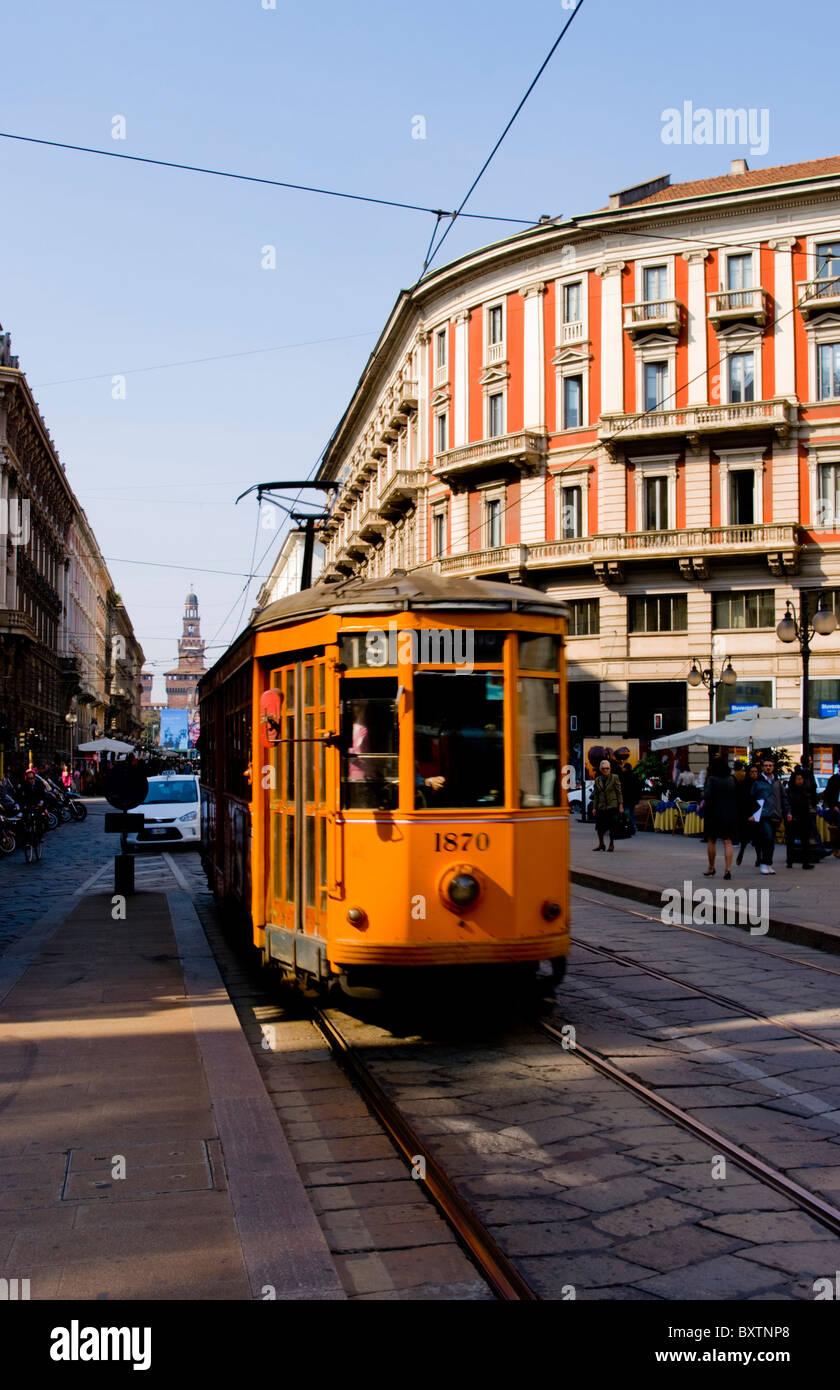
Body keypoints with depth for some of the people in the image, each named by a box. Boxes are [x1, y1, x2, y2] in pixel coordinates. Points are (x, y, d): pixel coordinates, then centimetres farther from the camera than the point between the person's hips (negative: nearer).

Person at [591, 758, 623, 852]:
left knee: (612, 826, -1)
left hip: (612, 805, -3)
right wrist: (594, 808, 7)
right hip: (601, 806, 3)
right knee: (599, 824, 1)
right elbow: (595, 795, 12)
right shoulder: (597, 780, 9)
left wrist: (620, 805, -6)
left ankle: (611, 844, 13)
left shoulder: (614, 778, 0)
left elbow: (619, 792, -1)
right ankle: (601, 843, 18)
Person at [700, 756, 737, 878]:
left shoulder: (711, 779, -8)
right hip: (731, 814, 3)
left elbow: (707, 795, -19)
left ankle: (711, 868, 22)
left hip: (714, 814, -3)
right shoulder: (732, 779, 3)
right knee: (728, 842, 4)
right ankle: (728, 869, -7)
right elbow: (737, 796, 2)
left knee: (711, 840, 13)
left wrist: (702, 804, -3)